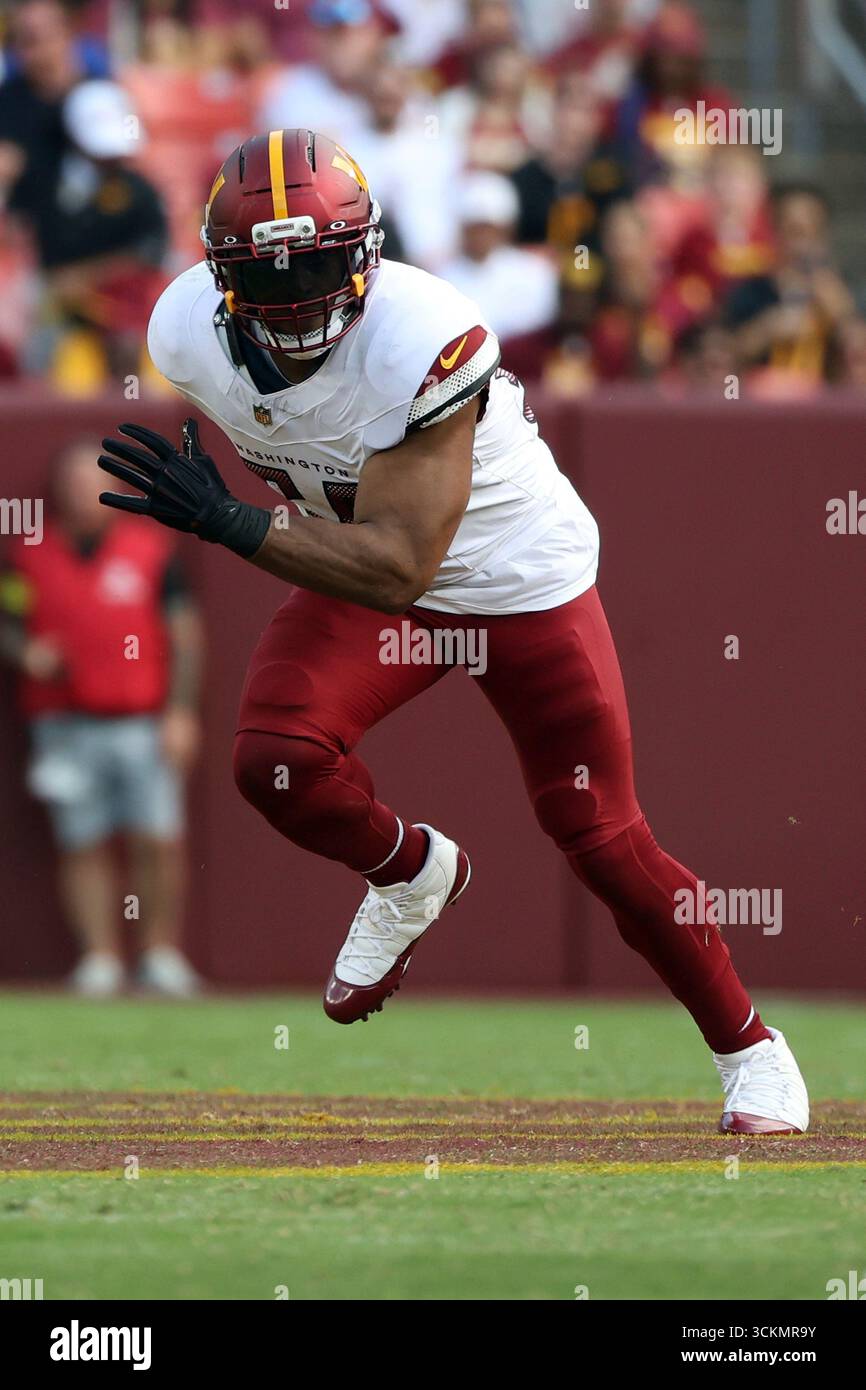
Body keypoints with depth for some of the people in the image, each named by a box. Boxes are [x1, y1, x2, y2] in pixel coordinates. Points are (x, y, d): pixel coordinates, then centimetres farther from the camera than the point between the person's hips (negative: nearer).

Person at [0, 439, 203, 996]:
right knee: (83, 846, 0)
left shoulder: (150, 549, 4)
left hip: (143, 723, -1)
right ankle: (101, 957, 6)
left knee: (160, 842, -7)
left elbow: (185, 632, 6)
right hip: (66, 726, 1)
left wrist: (180, 711, -1)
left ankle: (163, 952, 5)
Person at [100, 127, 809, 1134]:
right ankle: (411, 874, 12)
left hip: (523, 584, -4)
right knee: (274, 759, -21)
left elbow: (397, 567, -38)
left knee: (601, 841, -2)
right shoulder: (189, 333, -18)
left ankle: (749, 1049, 19)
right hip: (353, 566, 4)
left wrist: (227, 522, -46)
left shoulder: (420, 341, -37)